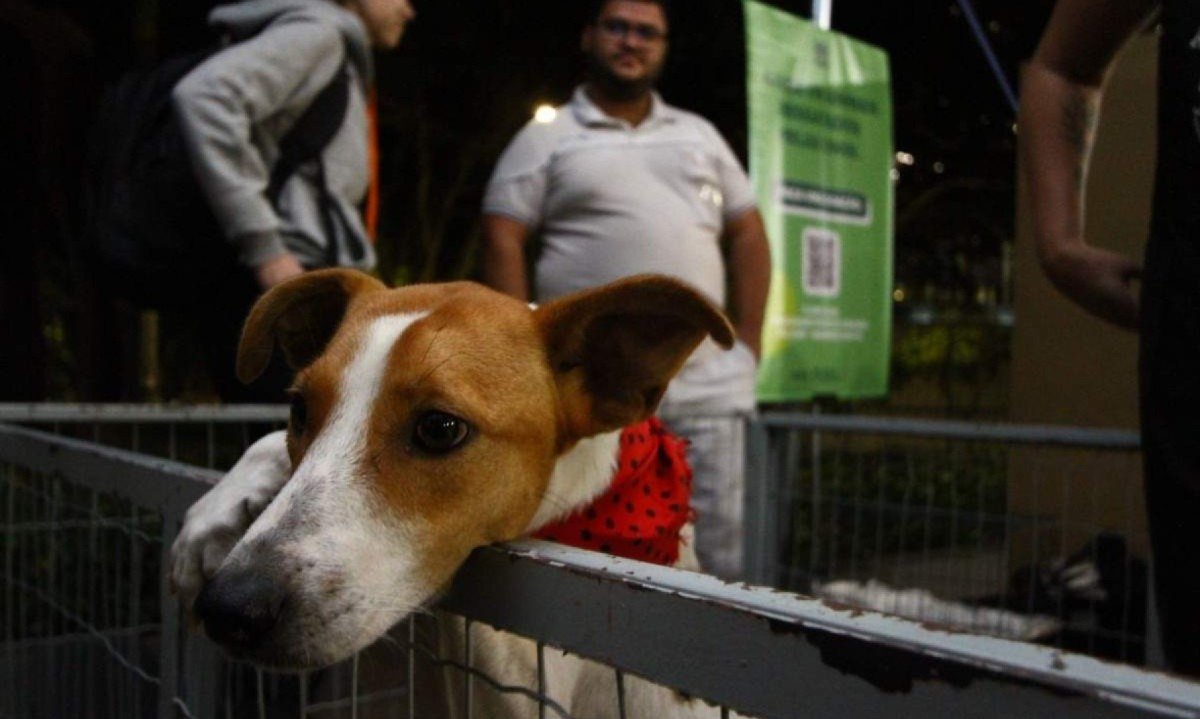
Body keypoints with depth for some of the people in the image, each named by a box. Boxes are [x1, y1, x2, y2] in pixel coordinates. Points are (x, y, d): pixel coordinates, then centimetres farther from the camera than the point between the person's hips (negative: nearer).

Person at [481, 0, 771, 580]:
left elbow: (747, 234, 18)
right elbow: (502, 241, -1)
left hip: (709, 386, 4)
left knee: (717, 546, 6)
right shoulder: (547, 137, 6)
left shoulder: (701, 135, 19)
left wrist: (748, 340, 8)